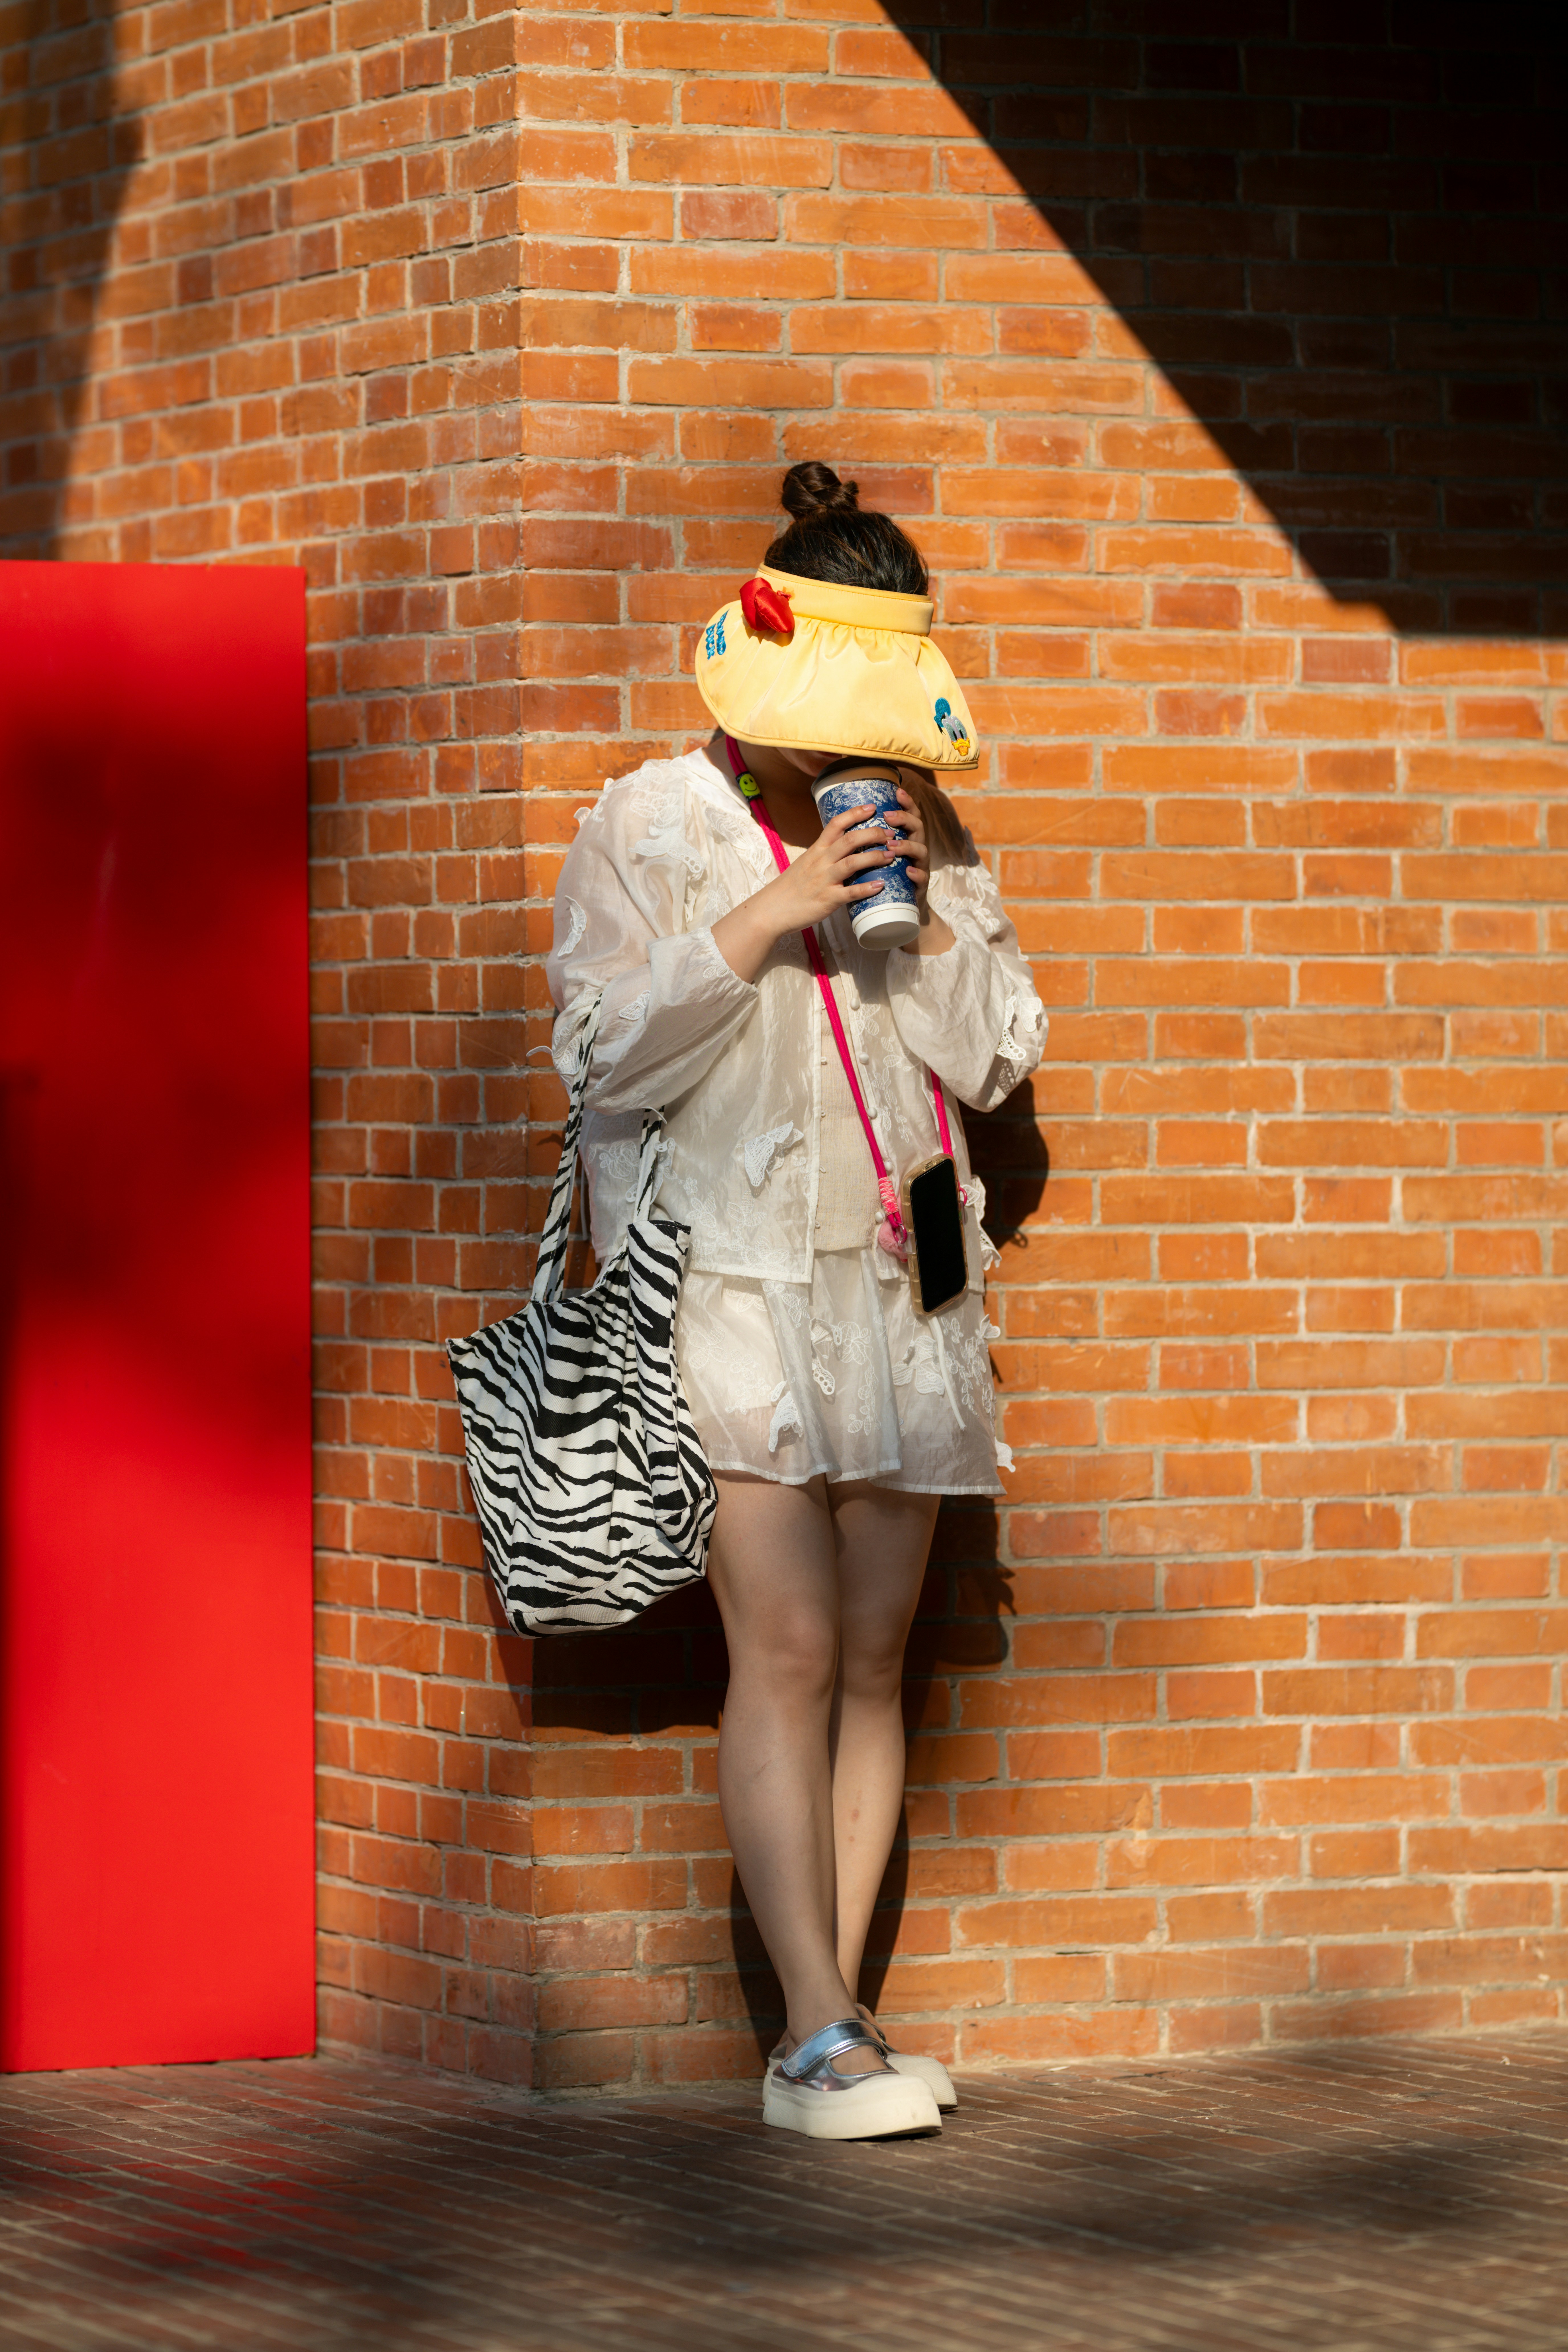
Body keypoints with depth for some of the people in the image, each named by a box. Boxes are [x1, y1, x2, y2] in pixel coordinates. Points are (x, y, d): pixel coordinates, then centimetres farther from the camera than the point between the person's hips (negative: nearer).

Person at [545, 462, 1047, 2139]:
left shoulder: (928, 836, 14)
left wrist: (927, 914, -3)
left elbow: (997, 1059, 10)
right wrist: (768, 916, -14)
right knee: (787, 1645, -13)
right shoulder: (649, 824, 2)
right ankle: (820, 2036, -14)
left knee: (872, 1652, 2)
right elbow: (603, 1049, -8)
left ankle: (832, 2018, 6)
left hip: (896, 1288, 5)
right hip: (729, 1285, -4)